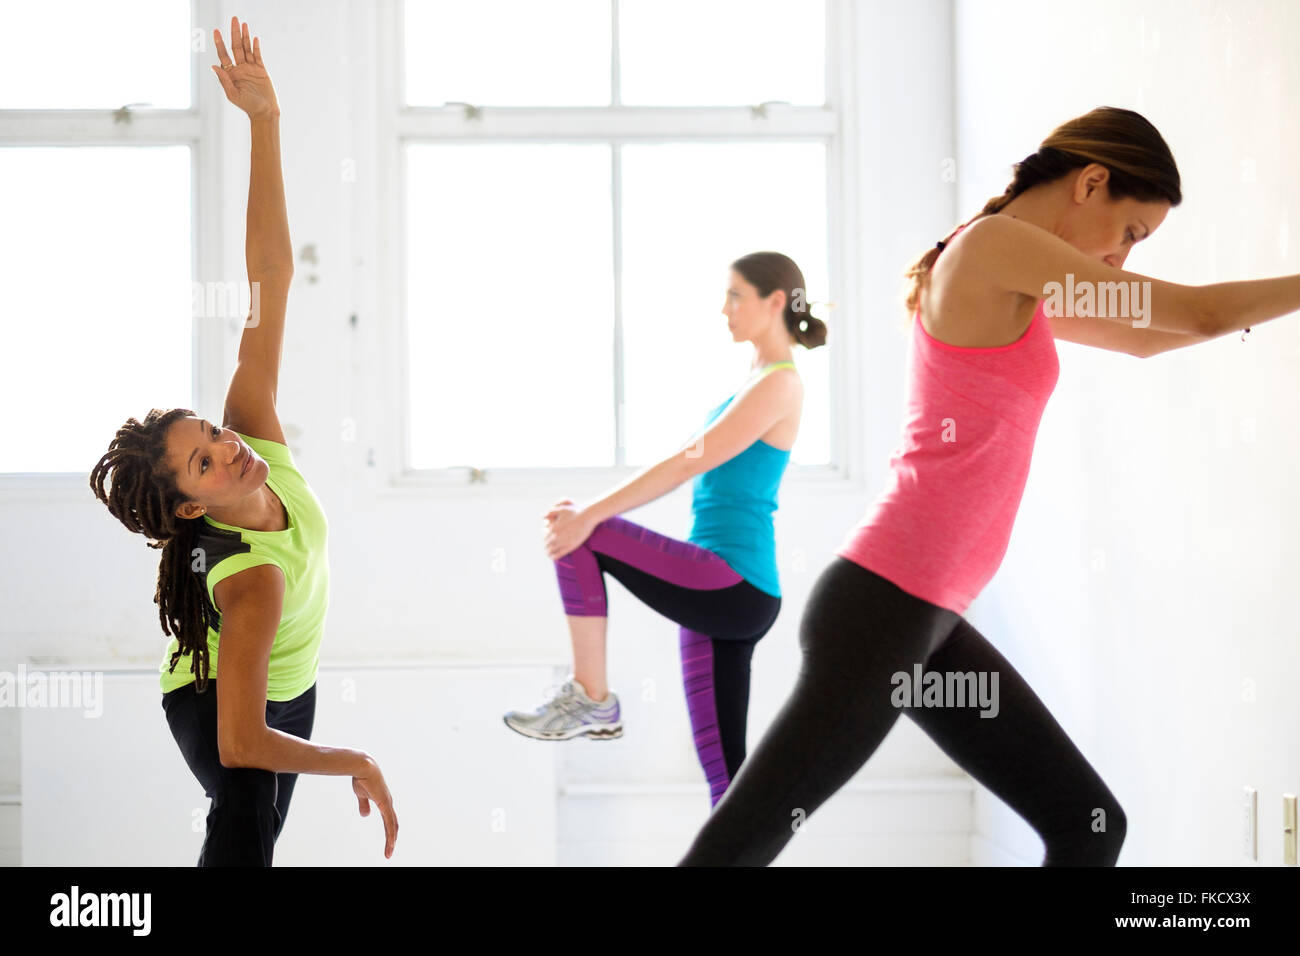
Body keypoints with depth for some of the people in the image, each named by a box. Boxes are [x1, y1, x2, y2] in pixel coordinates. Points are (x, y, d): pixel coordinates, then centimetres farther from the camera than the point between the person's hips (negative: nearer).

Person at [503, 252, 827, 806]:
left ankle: (592, 699, -6)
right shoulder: (757, 381, 20)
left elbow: (687, 463, -15)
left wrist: (591, 516, -16)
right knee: (724, 771, 6)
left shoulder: (779, 384, -9)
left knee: (579, 538, -12)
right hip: (724, 597, 9)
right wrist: (595, 510, 12)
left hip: (732, 588, -9)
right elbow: (685, 468, 20)